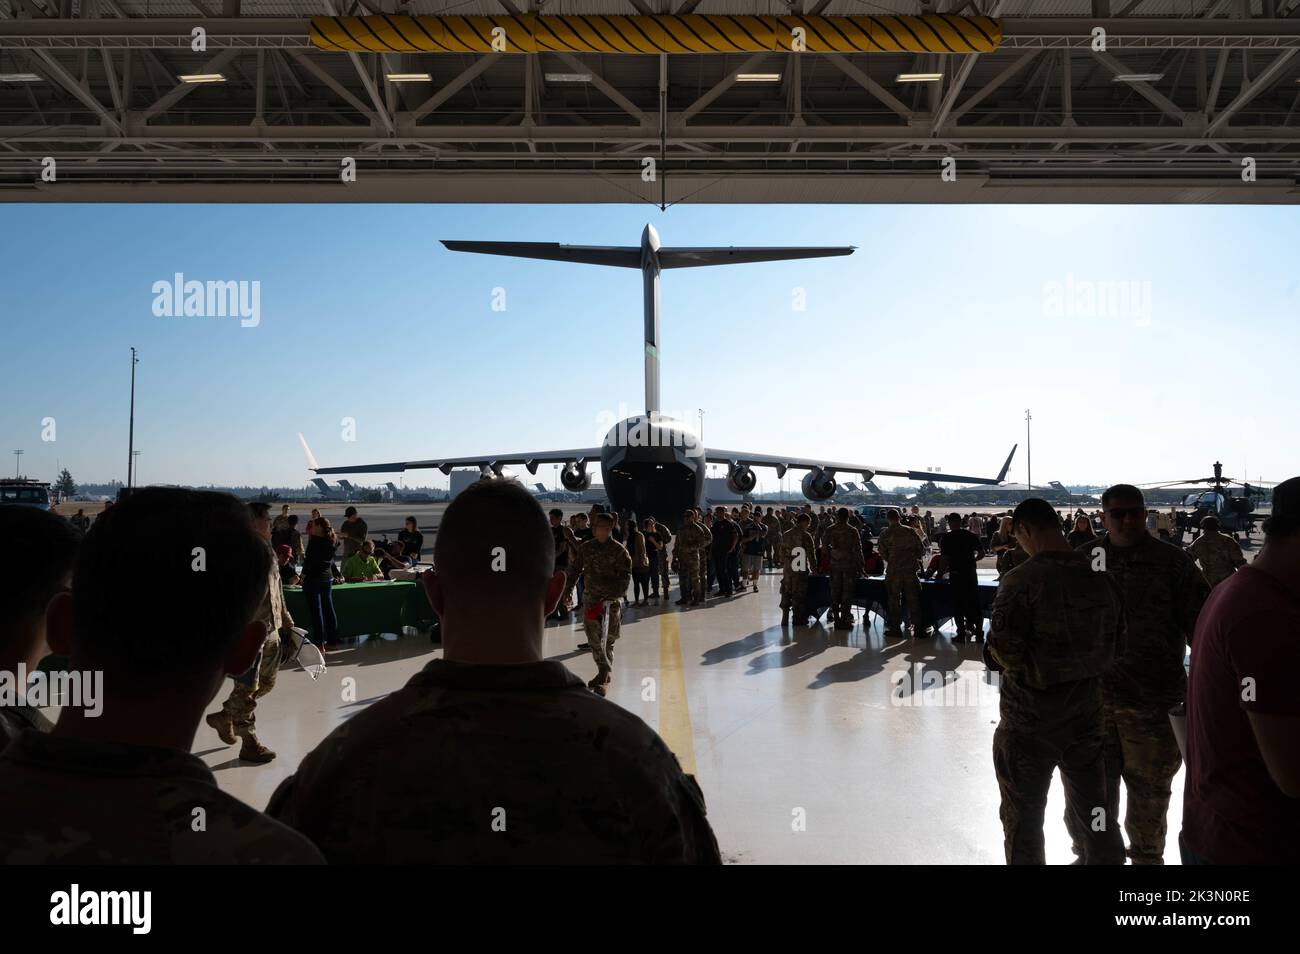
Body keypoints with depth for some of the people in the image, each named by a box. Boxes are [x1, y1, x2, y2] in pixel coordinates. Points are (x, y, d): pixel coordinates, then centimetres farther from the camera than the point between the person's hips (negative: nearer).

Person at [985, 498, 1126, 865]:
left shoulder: (1021, 580, -21)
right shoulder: (1102, 576, -4)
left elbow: (1004, 653, -23)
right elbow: (1117, 643, 3)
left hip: (1030, 717, -5)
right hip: (1087, 712, 5)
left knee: (1023, 818, 12)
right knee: (1094, 810, 20)